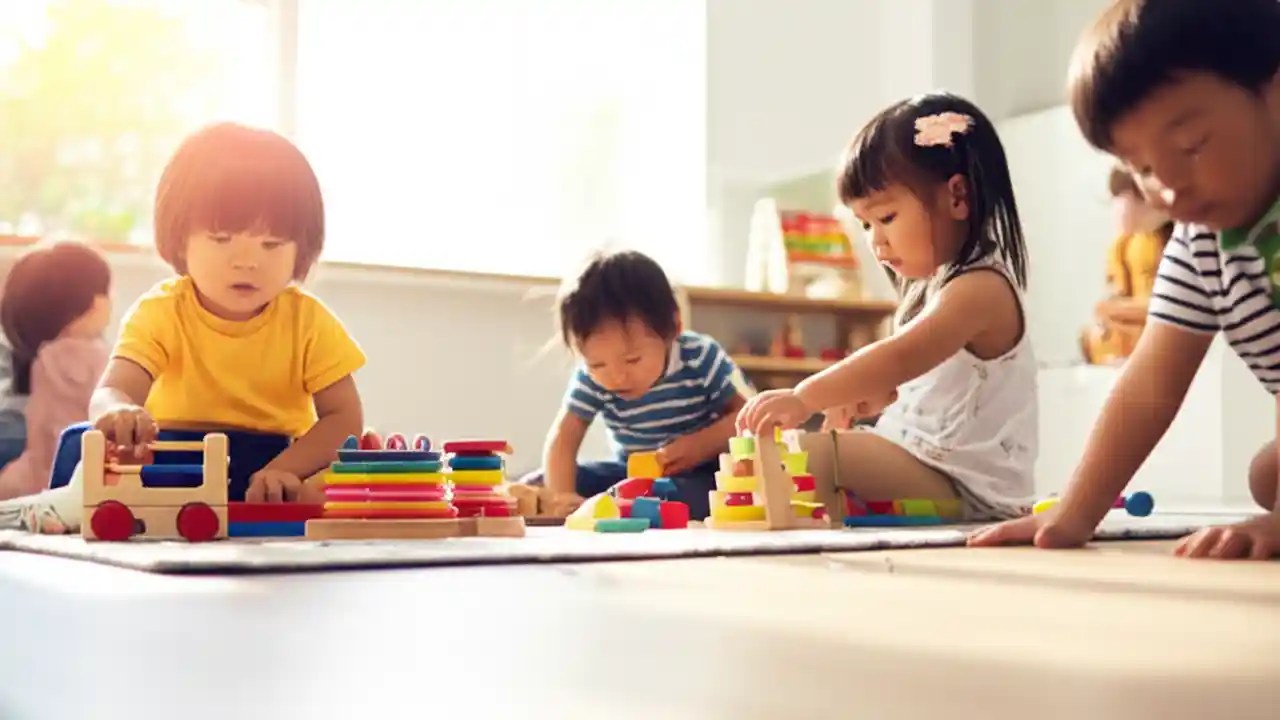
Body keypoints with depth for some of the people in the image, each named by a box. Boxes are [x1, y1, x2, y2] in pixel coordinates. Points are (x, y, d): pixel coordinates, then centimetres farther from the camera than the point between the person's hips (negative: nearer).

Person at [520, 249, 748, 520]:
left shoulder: (701, 358, -22)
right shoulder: (591, 379, -15)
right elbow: (563, 437, -19)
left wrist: (702, 446, -31)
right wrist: (561, 496, -35)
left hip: (702, 474, -3)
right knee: (533, 487, -5)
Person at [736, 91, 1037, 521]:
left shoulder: (980, 289, -18)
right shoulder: (930, 286, 15)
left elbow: (899, 358, -34)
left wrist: (806, 398, -44)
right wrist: (863, 395, 4)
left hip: (963, 495, -11)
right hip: (927, 473, 11)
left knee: (815, 452, -27)